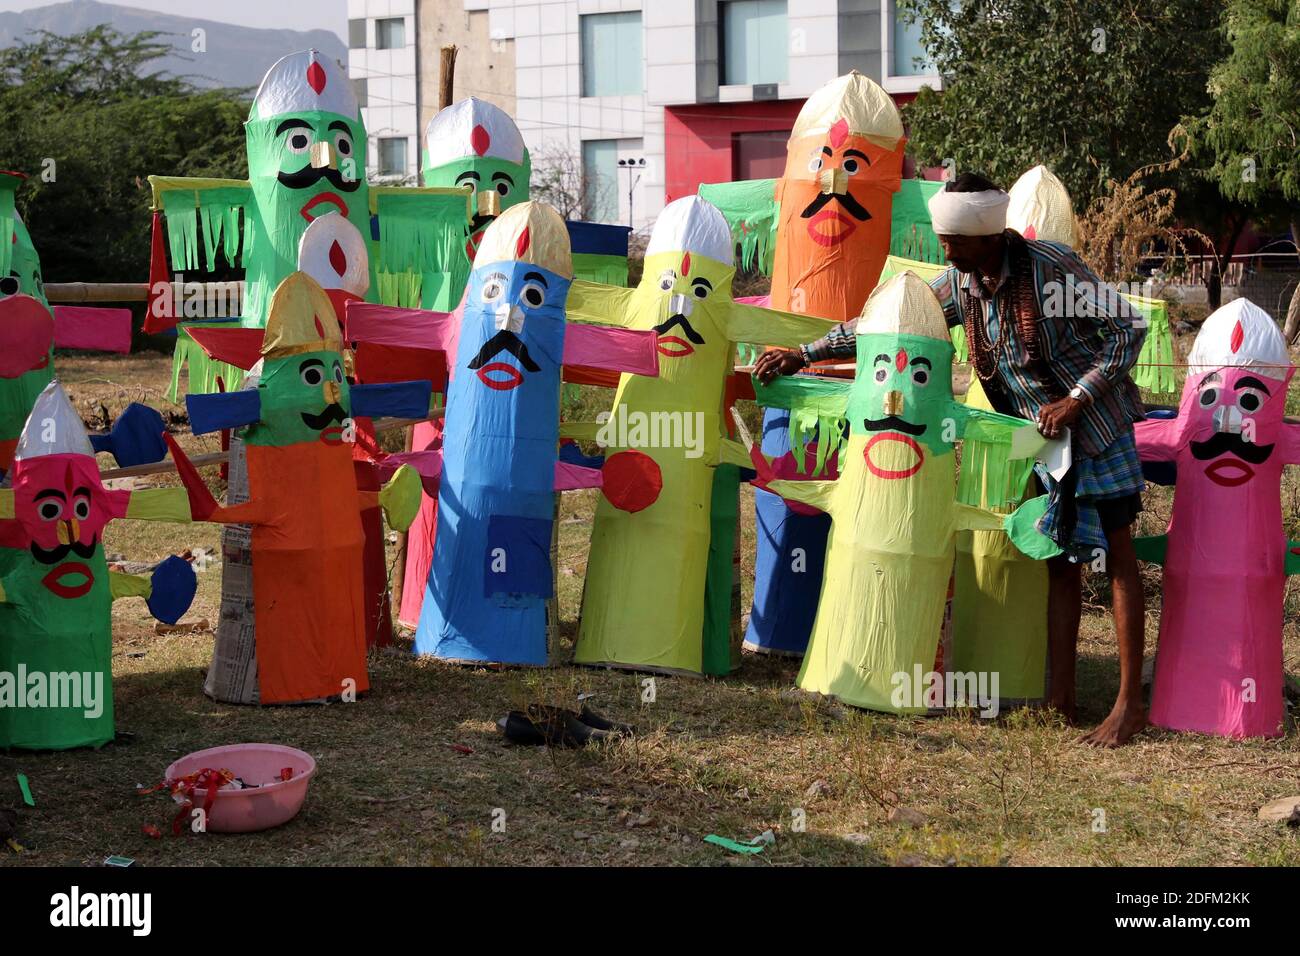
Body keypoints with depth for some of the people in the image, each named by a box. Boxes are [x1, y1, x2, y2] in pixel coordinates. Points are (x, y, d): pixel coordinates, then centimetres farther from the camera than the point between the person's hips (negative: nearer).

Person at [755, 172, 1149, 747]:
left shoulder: (1052, 267, -19)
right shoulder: (961, 284, 1)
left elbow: (1128, 329, -16)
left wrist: (1075, 400, -21)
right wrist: (804, 355, 7)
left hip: (1098, 425, -6)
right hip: (1047, 438, 6)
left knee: (1116, 556, -4)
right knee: (1058, 560, 7)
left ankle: (1130, 703, -1)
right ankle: (1060, 700, 11)